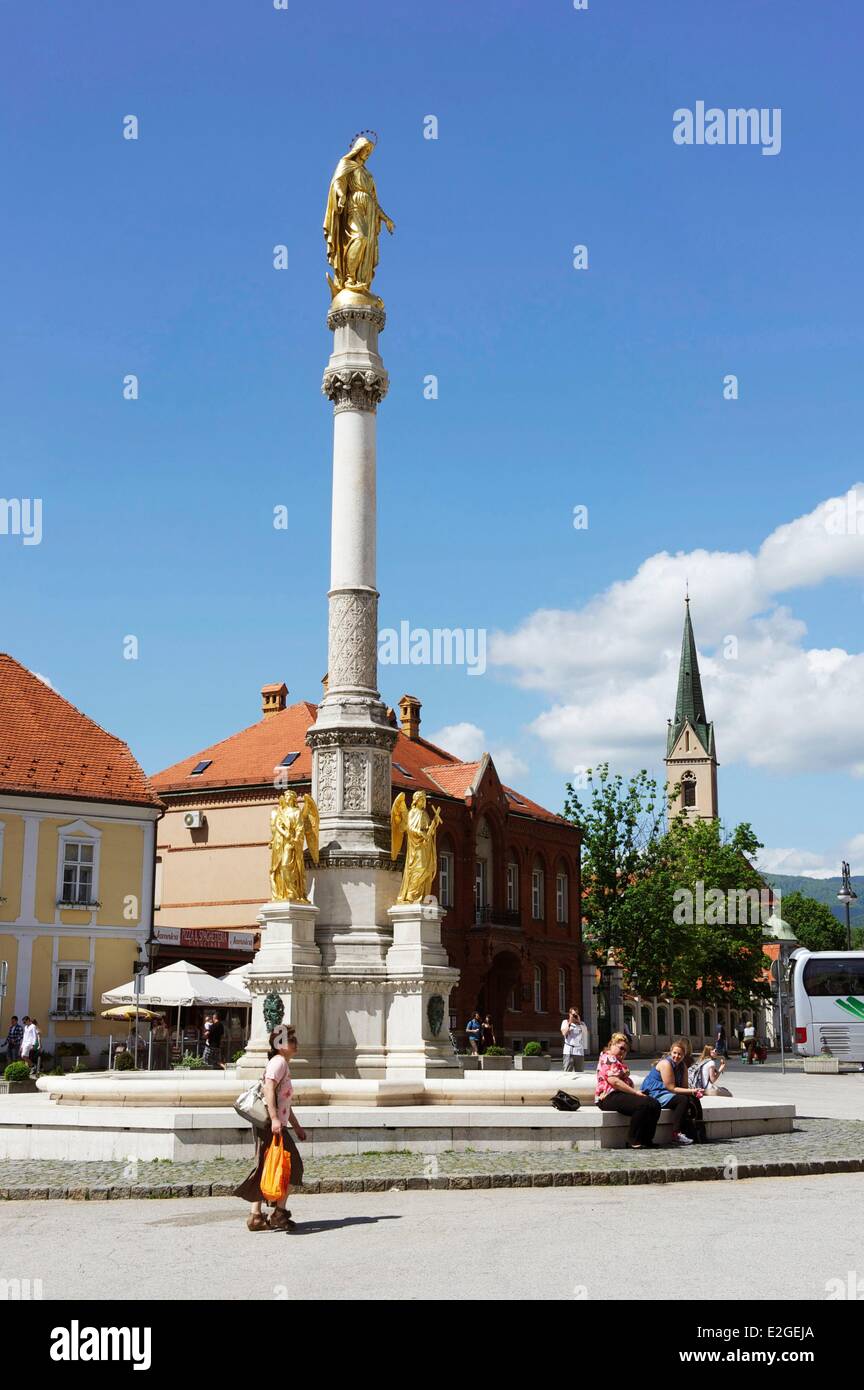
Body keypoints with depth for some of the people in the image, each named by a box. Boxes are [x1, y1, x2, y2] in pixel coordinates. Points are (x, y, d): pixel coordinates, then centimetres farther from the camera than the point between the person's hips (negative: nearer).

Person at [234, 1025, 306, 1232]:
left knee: (265, 1169, 10)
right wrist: (274, 1119, -32)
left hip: (266, 1126, 10)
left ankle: (256, 1216, 11)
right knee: (292, 1166, -3)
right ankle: (280, 1213, 1)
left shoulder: (282, 1064, 23)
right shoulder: (279, 1061, -9)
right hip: (272, 1125, -10)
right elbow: (269, 1089, -25)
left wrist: (297, 1126, 32)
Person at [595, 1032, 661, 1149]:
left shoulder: (620, 1061, 27)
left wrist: (636, 1091, 4)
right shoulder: (607, 1059, -7)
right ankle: (633, 1141, -20)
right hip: (609, 1097, -10)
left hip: (623, 1094, 10)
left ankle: (646, 1140, -6)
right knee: (642, 1104, -30)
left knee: (654, 1104, -8)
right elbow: (613, 1081, -18)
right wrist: (635, 1092, -18)